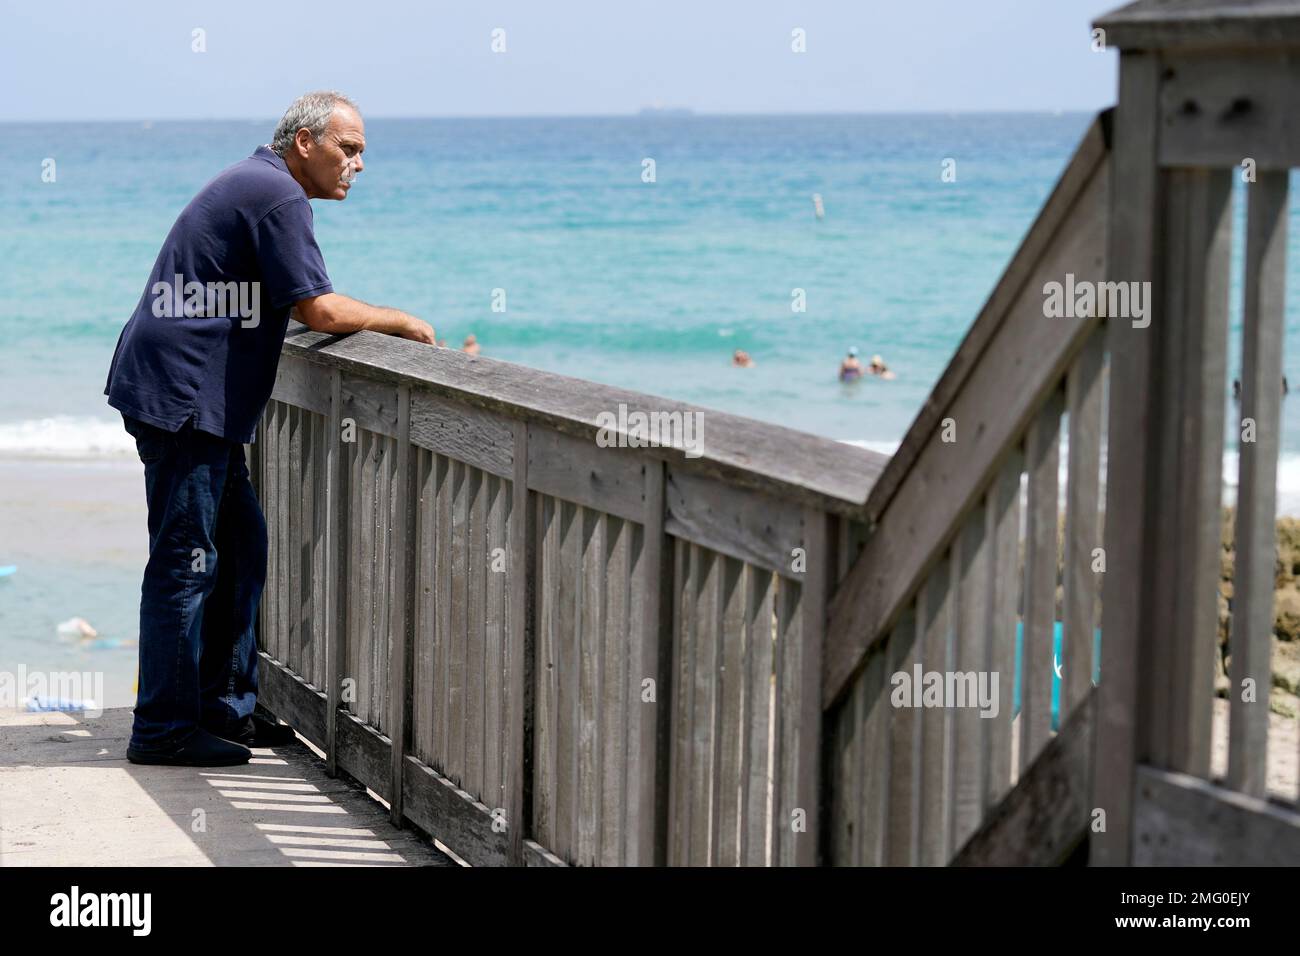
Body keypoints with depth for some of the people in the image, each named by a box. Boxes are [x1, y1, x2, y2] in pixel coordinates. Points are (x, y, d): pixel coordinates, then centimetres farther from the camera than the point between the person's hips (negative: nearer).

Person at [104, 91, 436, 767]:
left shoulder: (254, 184, 20)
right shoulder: (277, 196, -13)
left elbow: (291, 307, 25)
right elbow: (319, 311, -17)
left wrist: (369, 320, 12)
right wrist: (399, 323, -3)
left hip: (191, 395, 11)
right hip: (182, 395, -11)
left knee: (239, 547, 14)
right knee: (184, 559, -7)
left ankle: (225, 707, 21)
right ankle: (163, 730, -3)